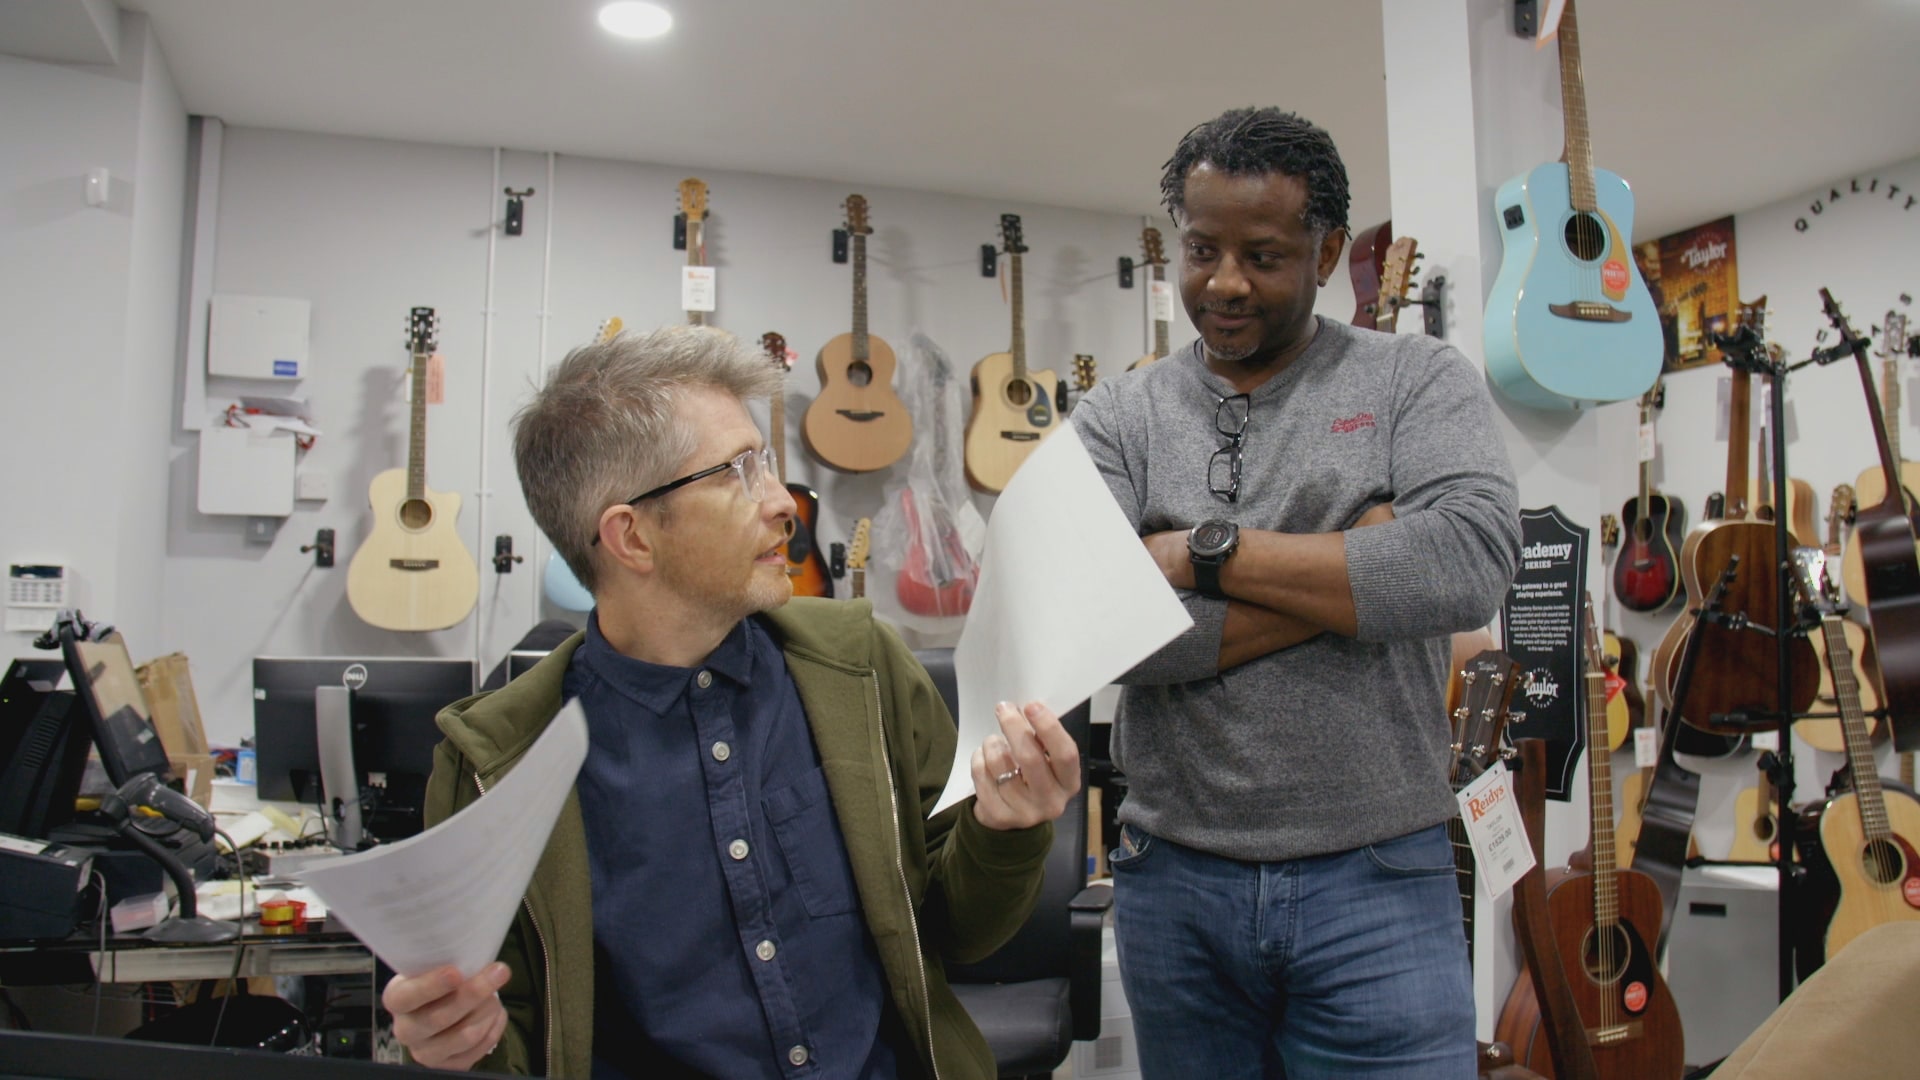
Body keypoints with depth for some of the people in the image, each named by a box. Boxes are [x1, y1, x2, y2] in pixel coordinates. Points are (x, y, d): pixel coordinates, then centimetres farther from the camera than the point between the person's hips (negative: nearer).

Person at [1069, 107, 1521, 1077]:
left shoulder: (1419, 381, 0)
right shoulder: (1117, 417, 2)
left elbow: (1470, 564, -18)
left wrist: (1207, 550, -15)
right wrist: (1360, 571, -13)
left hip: (1377, 878, -1)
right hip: (1172, 880, 2)